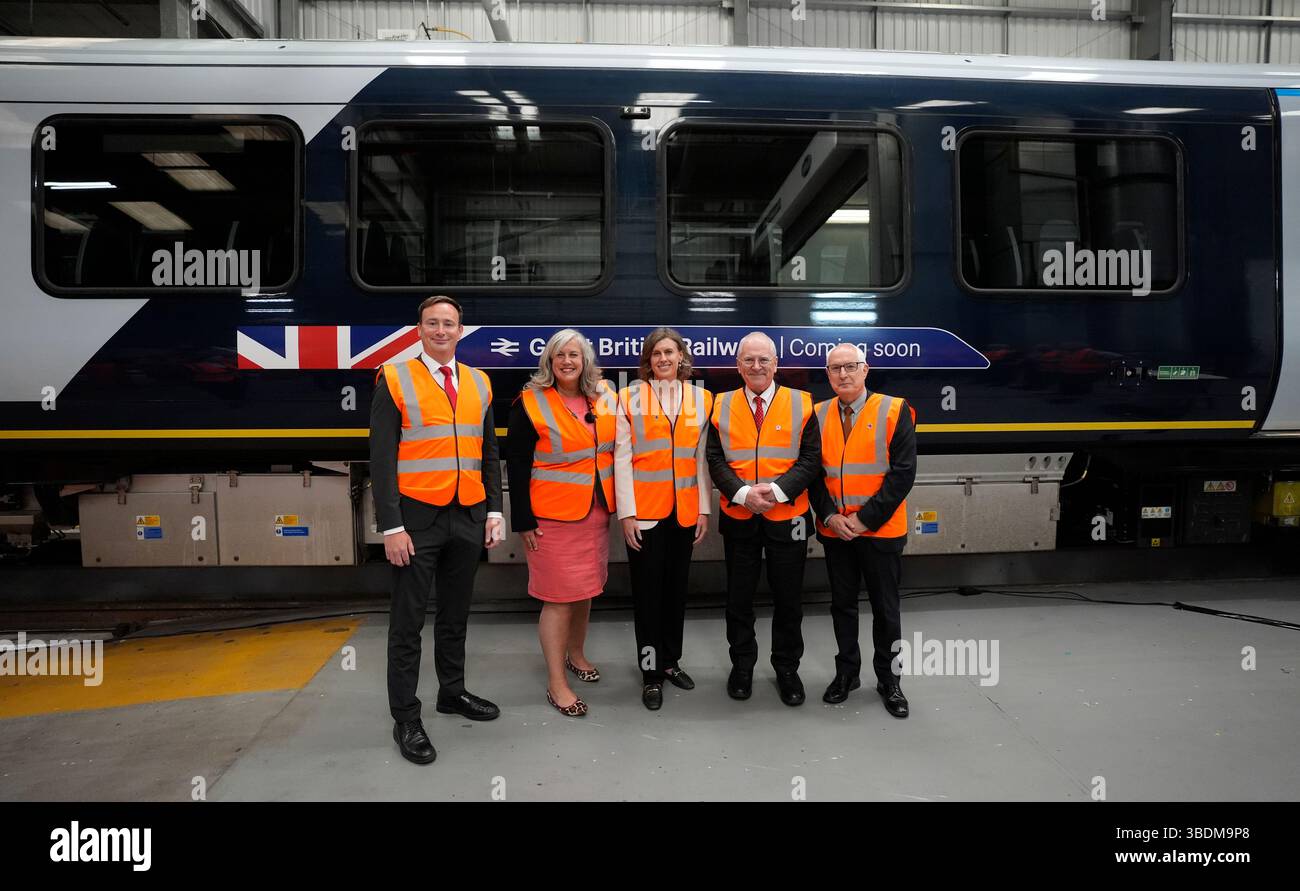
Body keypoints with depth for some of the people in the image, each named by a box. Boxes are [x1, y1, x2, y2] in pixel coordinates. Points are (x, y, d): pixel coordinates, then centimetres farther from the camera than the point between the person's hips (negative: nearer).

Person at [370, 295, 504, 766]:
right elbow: (382, 458, -7)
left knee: (455, 615, 17)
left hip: (468, 518, 4)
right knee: (408, 621, 3)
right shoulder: (395, 380, -3)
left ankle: (453, 692, 33)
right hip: (417, 519, -4)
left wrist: (494, 510, 6)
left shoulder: (478, 384, 10)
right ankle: (406, 718, 13)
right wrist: (391, 526, -13)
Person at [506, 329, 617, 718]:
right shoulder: (531, 403, -8)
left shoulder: (605, 397, 6)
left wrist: (618, 505, 9)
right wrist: (523, 521, -12)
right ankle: (556, 683, 9)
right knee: (559, 597, -2)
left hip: (596, 512, 5)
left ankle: (575, 654, 39)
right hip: (553, 516, -5)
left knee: (586, 589, 17)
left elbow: (616, 449, 12)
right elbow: (516, 466, -9)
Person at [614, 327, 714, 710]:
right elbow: (622, 459, -3)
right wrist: (626, 512, -8)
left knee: (677, 586, 12)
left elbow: (702, 458, 6)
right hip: (644, 510, -2)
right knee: (647, 589, 4)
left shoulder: (700, 398, 6)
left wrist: (704, 509, 2)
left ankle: (671, 660, 27)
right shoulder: (630, 398, 0)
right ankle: (650, 671, 15)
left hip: (685, 510, 3)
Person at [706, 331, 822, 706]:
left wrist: (778, 490, -17)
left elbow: (811, 459, -4)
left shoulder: (801, 403, 0)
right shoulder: (722, 406, 3)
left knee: (788, 598, 9)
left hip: (788, 517, -1)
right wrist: (743, 493, -16)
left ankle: (787, 668, 27)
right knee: (739, 597, 11)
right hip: (738, 518, 1)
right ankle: (742, 665, 28)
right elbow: (715, 461, 0)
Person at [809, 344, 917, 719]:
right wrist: (829, 516, -9)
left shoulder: (894, 412, -8)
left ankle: (888, 680, 25)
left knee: (885, 607, 9)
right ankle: (846, 673, 30)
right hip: (834, 531, 3)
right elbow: (813, 472, 5)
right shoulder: (819, 416, 3)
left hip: (881, 531, -3)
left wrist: (866, 519, -16)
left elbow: (903, 472, -12)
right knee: (842, 604, 14)